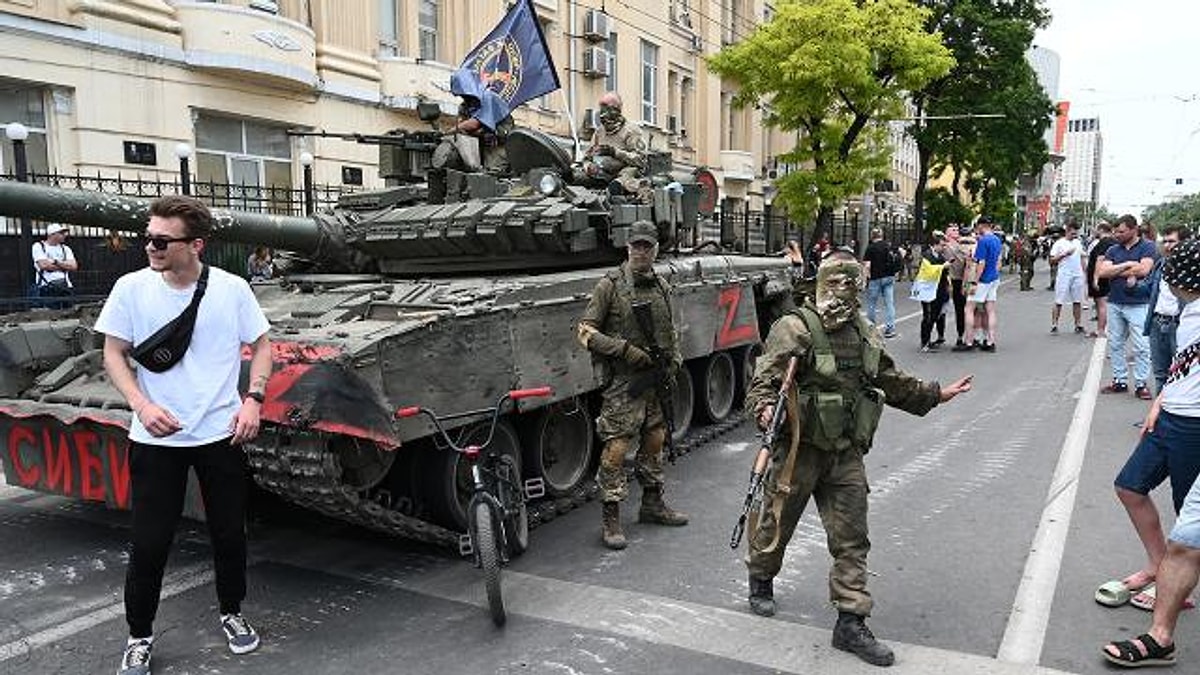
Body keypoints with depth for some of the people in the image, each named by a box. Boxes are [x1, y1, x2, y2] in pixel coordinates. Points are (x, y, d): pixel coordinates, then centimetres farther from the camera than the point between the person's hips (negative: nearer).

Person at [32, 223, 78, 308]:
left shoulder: (65, 249, 19)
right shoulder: (39, 246, 7)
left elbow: (74, 266, 4)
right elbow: (43, 265, -9)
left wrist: (56, 262, -6)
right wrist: (64, 266, 1)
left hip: (65, 287, 4)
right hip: (46, 287, -4)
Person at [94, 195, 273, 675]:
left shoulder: (232, 289, -5)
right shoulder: (132, 288, -5)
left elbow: (261, 345, 6)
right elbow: (113, 355, 2)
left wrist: (253, 399, -7)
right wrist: (142, 405, -13)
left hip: (221, 435, 1)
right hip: (154, 439, 0)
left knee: (230, 535, 10)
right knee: (149, 545, 3)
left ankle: (232, 615, 33)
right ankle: (140, 636, 25)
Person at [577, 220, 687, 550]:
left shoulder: (661, 286, 10)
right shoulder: (610, 285, -9)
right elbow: (585, 331, -11)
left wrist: (674, 358, 8)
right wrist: (624, 349, -18)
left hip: (657, 380, 6)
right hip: (622, 383, -6)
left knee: (654, 442, 16)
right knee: (616, 449, -6)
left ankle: (652, 504, 33)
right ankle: (610, 519, 4)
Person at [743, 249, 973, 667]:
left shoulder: (866, 336, 10)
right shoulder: (794, 328, -12)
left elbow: (892, 383, 24)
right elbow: (762, 381, -17)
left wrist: (936, 394, 28)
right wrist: (764, 409, -37)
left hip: (846, 454, 5)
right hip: (799, 449, -5)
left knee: (852, 539, 4)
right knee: (777, 522, 11)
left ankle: (851, 623, 13)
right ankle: (760, 584, 39)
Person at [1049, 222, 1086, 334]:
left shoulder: (1078, 243, 14)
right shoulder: (1059, 243, -3)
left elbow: (1082, 258, 20)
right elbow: (1052, 260, -7)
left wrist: (1083, 272, 12)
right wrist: (1064, 254, -18)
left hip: (1077, 275, 5)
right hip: (1064, 276, -5)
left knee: (1077, 301, 6)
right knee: (1059, 301, -5)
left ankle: (1078, 325, 11)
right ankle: (1054, 324, -1)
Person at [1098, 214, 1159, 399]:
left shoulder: (1147, 247, -2)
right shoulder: (1113, 250, 10)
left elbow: (1143, 270, -17)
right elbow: (1102, 272, -3)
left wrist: (1115, 271, -7)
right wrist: (1127, 265, -11)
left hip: (1138, 304, -5)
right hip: (1115, 303, 5)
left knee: (1141, 347, -2)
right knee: (1115, 345, 9)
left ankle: (1141, 384, 6)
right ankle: (1120, 380, 19)